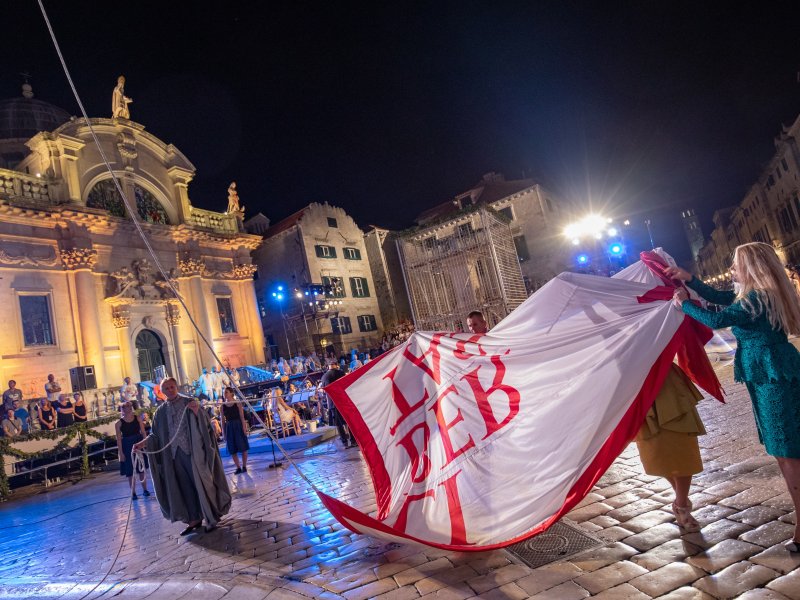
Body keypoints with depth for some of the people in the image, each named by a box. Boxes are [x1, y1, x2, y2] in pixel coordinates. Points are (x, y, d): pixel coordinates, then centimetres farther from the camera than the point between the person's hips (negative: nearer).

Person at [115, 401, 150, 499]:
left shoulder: (137, 418, -2)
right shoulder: (119, 423, -7)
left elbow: (143, 433, 1)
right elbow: (119, 439, -6)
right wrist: (121, 453, -9)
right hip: (127, 447, -1)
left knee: (142, 468, 9)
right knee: (130, 470, 4)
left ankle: (145, 489, 20)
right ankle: (133, 492, 16)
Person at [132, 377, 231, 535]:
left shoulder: (190, 402, -2)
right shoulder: (161, 411, 8)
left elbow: (204, 423, -7)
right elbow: (156, 434, 11)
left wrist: (197, 412, -25)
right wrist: (143, 443, -5)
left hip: (192, 450, -4)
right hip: (174, 453, 4)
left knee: (200, 484, -1)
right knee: (184, 487, 8)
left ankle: (211, 517, 10)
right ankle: (194, 519, 18)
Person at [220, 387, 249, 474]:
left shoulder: (237, 403, -3)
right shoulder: (223, 406, 4)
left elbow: (242, 417, -5)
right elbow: (223, 420, 6)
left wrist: (244, 428, -12)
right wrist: (224, 432, 4)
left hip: (238, 426, -3)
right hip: (229, 427, 3)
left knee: (243, 447, 0)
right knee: (232, 449, 6)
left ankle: (244, 466, 12)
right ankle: (238, 467, 16)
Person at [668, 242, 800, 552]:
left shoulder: (756, 300, -20)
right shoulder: (763, 295, 11)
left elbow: (715, 320, -20)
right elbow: (720, 297, 18)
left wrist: (685, 304, -6)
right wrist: (689, 279, 9)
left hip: (774, 379, -10)